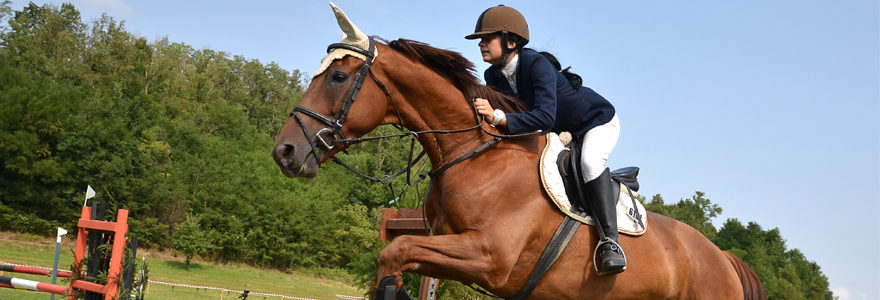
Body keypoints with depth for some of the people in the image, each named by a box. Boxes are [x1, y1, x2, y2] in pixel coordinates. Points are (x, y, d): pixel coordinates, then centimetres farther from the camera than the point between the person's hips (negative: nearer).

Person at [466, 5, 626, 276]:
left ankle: (610, 241, -35)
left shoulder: (537, 65, -35)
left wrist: (498, 118, -54)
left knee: (589, 162, -36)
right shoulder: (493, 76, -11)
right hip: (561, 132, 9)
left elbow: (545, 117, -46)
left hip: (598, 121, -9)